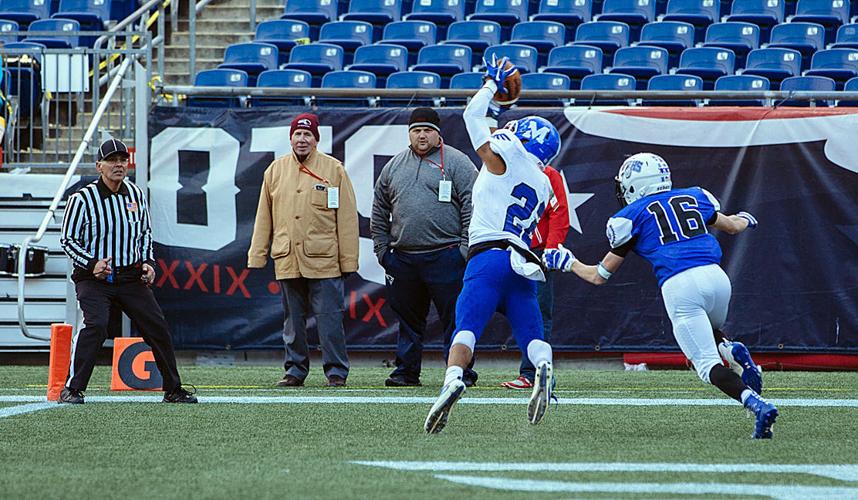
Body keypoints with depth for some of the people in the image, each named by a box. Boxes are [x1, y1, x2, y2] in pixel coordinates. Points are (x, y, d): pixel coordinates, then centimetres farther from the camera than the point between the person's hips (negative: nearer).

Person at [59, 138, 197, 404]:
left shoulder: (136, 194, 7)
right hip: (93, 279, -5)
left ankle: (173, 390, 18)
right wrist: (92, 264, -20)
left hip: (131, 277, 5)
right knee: (96, 325, -26)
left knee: (158, 327, 3)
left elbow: (145, 232, 20)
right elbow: (67, 240, -6)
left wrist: (147, 262, 5)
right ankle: (72, 389, -20)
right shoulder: (82, 199, -9)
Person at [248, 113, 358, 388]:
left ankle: (336, 371, 0)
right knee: (293, 319, 8)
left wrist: (348, 259, -5)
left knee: (329, 318, -5)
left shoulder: (333, 169, 3)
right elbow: (264, 218, 13)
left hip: (323, 261, -3)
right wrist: (257, 256, 6)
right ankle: (295, 370, 14)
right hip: (287, 260, 3)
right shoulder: (276, 170, 12)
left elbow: (347, 218, 1)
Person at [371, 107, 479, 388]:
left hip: (445, 256, -5)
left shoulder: (456, 162, 1)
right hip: (402, 257, 5)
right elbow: (379, 213, 21)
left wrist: (466, 247, -11)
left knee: (454, 317, -5)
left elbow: (472, 207, -4)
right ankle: (406, 371, 16)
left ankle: (461, 372, -3)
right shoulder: (393, 167, 16)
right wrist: (382, 249, 12)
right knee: (408, 319, 10)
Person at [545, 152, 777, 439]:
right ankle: (732, 351, -1)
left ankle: (758, 405, -27)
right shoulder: (693, 198, 22)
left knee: (708, 364, -3)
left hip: (679, 287, -4)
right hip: (715, 276, 4)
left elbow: (599, 276, 19)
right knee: (710, 331, 34)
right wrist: (745, 220, 64)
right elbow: (732, 226, 40)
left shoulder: (631, 216, 13)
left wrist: (568, 262, 38)